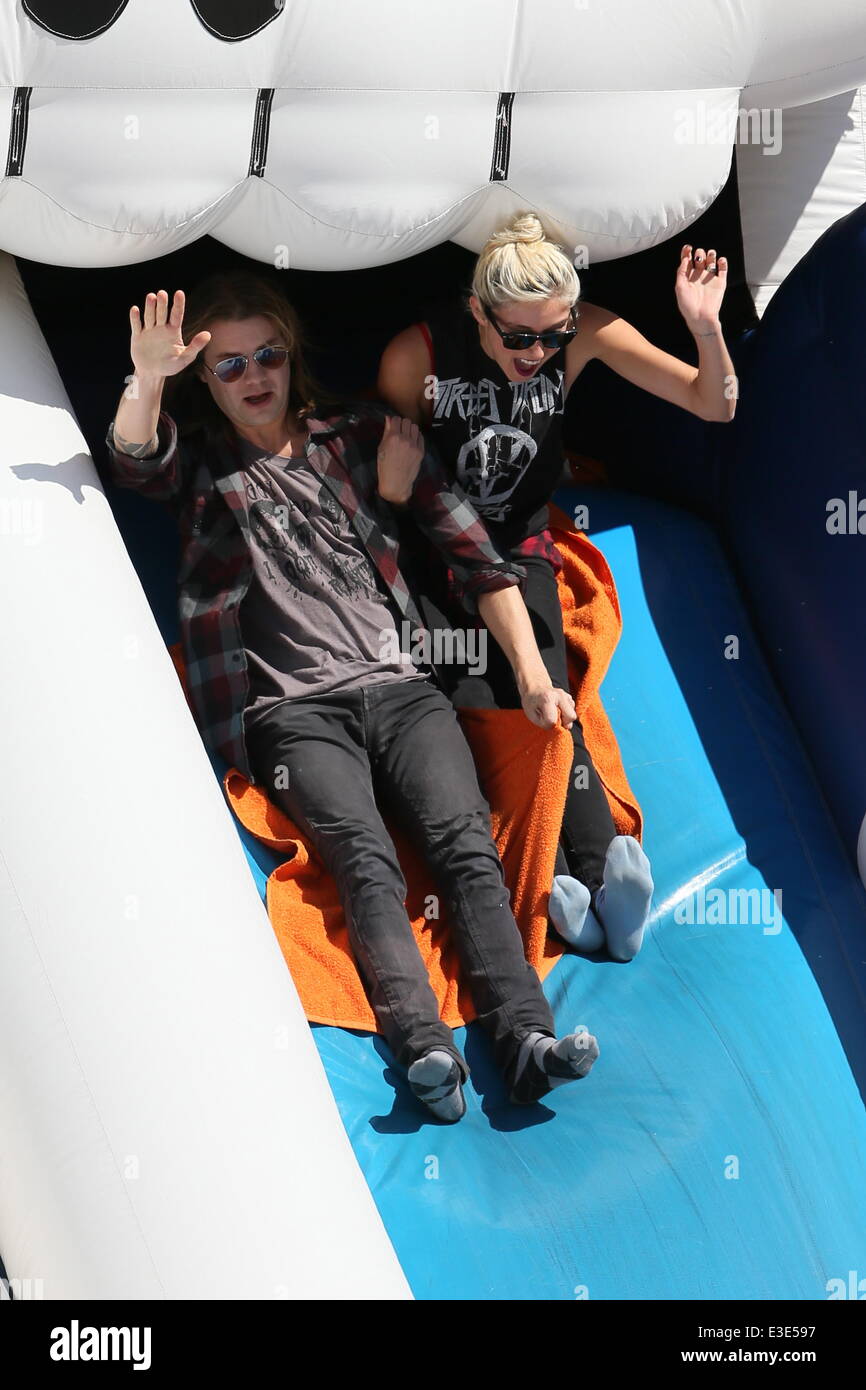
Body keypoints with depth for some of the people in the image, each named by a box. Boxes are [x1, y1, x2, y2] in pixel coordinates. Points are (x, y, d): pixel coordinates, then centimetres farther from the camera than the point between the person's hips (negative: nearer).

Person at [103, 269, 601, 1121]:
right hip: (294, 711, -2)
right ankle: (425, 1049, -42)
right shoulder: (199, 461, 16)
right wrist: (146, 384, -30)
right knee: (365, 859, -27)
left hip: (400, 689, 2)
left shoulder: (361, 438, 18)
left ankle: (525, 1038, -35)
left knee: (465, 841, -23)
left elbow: (475, 554, 14)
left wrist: (532, 676, 5)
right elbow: (132, 460, -9)